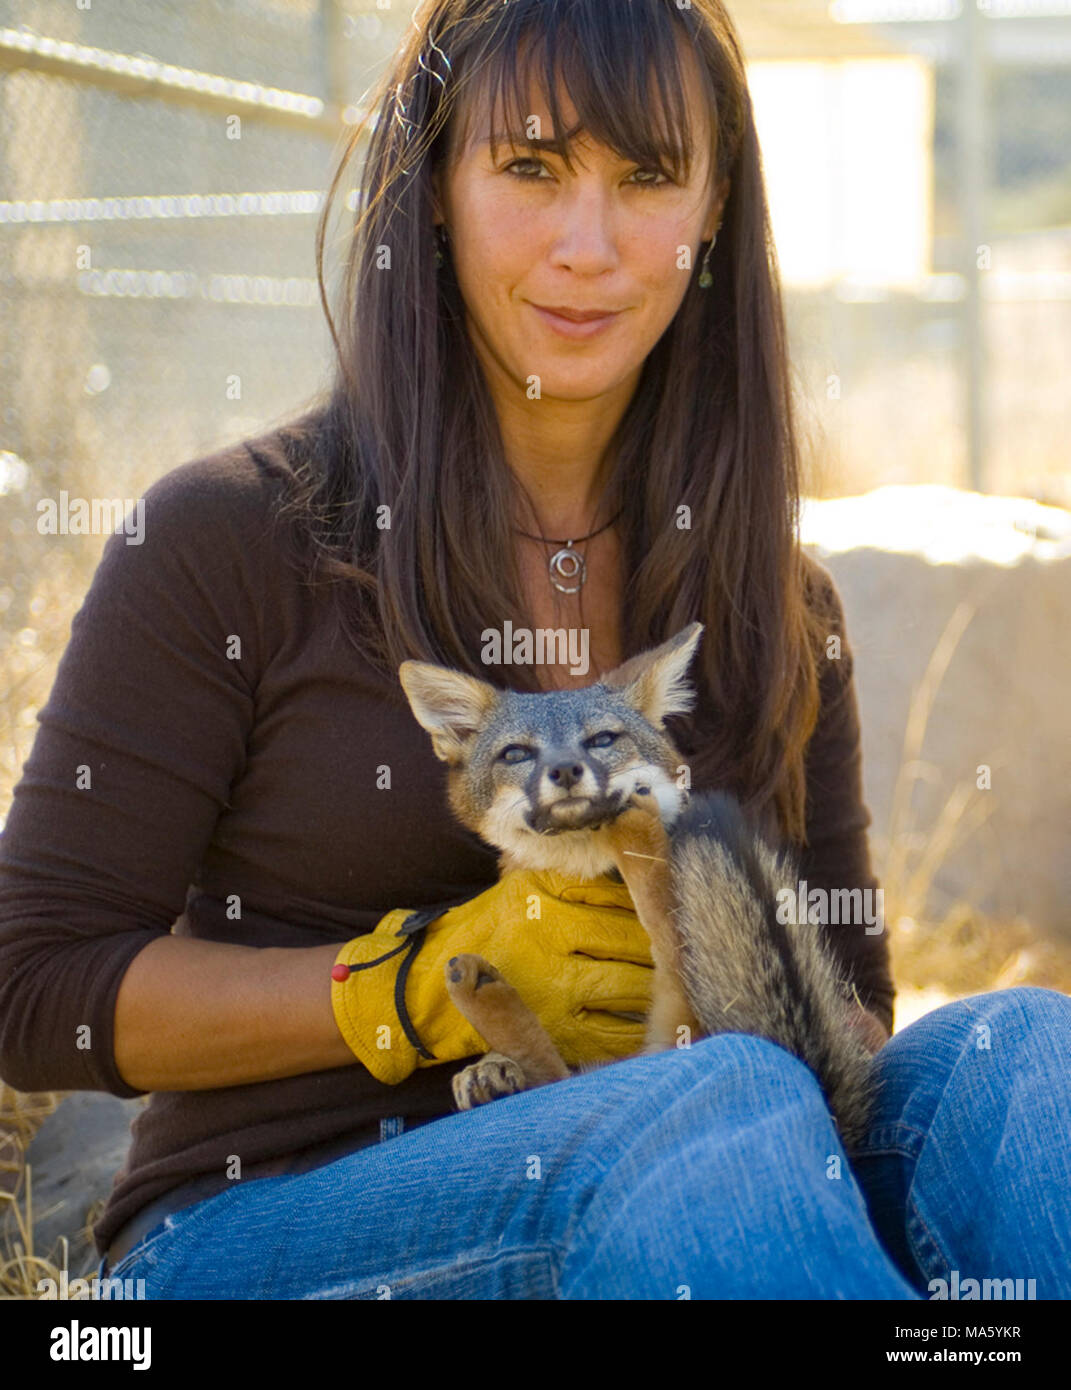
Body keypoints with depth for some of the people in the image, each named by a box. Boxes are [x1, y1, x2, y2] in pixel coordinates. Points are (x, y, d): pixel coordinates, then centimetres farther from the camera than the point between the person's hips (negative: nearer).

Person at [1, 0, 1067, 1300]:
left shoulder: (778, 608, 10)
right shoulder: (228, 542, -3)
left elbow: (846, 1000, 16)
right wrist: (436, 981, -14)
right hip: (260, 1230, -5)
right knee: (722, 1104, -36)